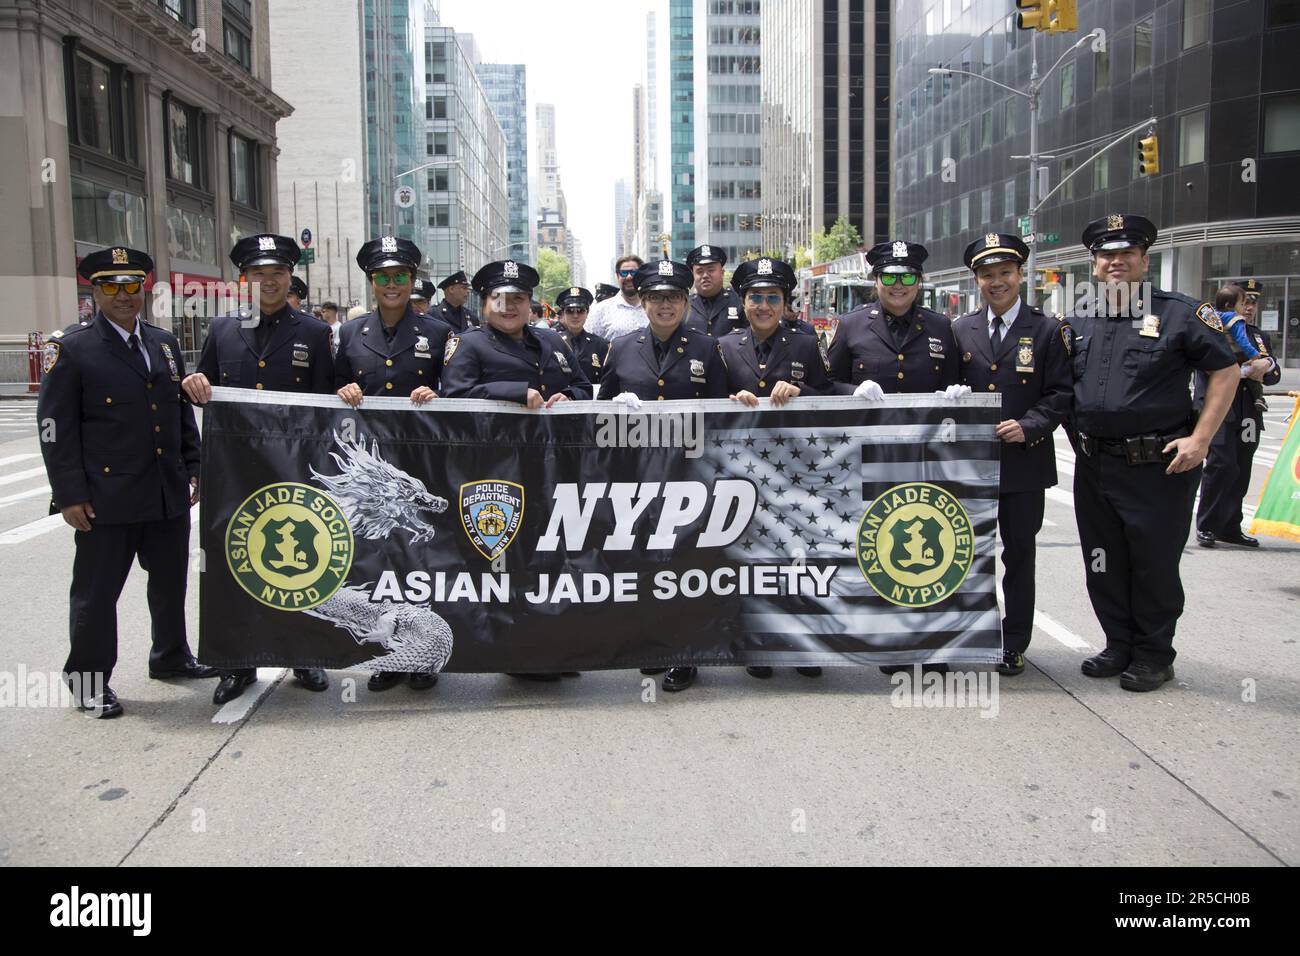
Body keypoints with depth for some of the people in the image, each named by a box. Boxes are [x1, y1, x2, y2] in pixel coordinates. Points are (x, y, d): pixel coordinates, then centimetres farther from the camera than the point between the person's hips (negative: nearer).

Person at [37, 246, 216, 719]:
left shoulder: (165, 343, 11)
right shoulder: (71, 349, -7)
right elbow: (55, 427, -9)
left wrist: (193, 468, 11)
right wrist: (70, 495, -13)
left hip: (169, 494, 6)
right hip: (107, 498, -5)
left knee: (171, 580, 18)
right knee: (97, 591, 5)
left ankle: (171, 657, 36)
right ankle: (88, 678, 20)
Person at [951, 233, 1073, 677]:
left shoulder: (1048, 330, 0)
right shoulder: (961, 330, 8)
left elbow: (1060, 394, -3)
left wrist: (1028, 427, -18)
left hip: (1024, 461, -2)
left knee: (1018, 554, 6)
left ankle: (1014, 644, 17)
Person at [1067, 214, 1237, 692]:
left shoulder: (1180, 313, -4)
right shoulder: (1079, 322, 10)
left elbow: (1225, 372, -3)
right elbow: (1062, 388, 20)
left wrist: (1199, 440, -11)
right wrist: (1078, 438, 8)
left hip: (1158, 467, -5)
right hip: (1093, 467, 5)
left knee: (1154, 564, 3)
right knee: (1104, 563, 12)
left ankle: (1153, 656, 18)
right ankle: (1119, 646, 27)